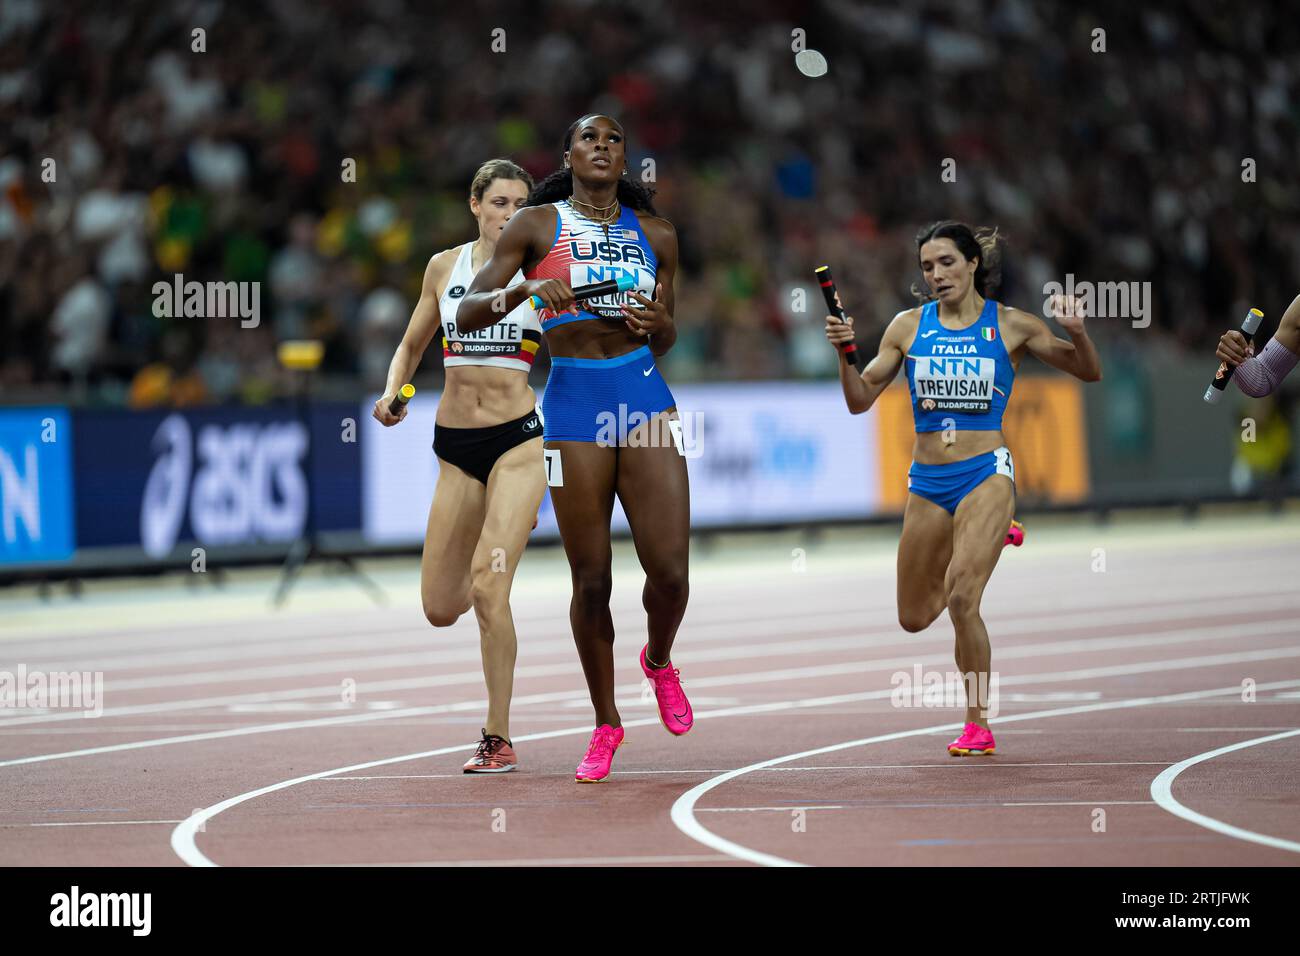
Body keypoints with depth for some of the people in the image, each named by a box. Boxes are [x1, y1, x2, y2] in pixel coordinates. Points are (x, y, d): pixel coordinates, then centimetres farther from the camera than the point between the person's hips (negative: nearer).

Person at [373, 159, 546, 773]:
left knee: (487, 588, -19)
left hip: (518, 443, -4)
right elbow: (411, 346, 18)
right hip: (456, 447, 4)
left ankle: (499, 739, -10)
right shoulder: (445, 267, 8)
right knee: (440, 609, 5)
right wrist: (392, 394, 0)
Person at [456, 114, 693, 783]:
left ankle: (659, 662, 24)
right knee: (591, 581, 0)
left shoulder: (654, 235, 12)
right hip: (573, 401, -2)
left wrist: (658, 323, -2)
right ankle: (605, 723, 16)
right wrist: (526, 288, -19)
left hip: (644, 394, 2)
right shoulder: (536, 225, 4)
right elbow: (469, 312, -1)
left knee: (669, 570, -10)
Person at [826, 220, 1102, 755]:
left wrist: (1076, 332, -16)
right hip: (927, 482, 4)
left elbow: (1088, 372, 4)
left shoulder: (1011, 326, -1)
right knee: (914, 618, 13)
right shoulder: (909, 326, 5)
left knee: (960, 601, -22)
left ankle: (978, 723, -9)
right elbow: (860, 400, 6)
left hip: (986, 473, -4)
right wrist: (844, 353, -12)